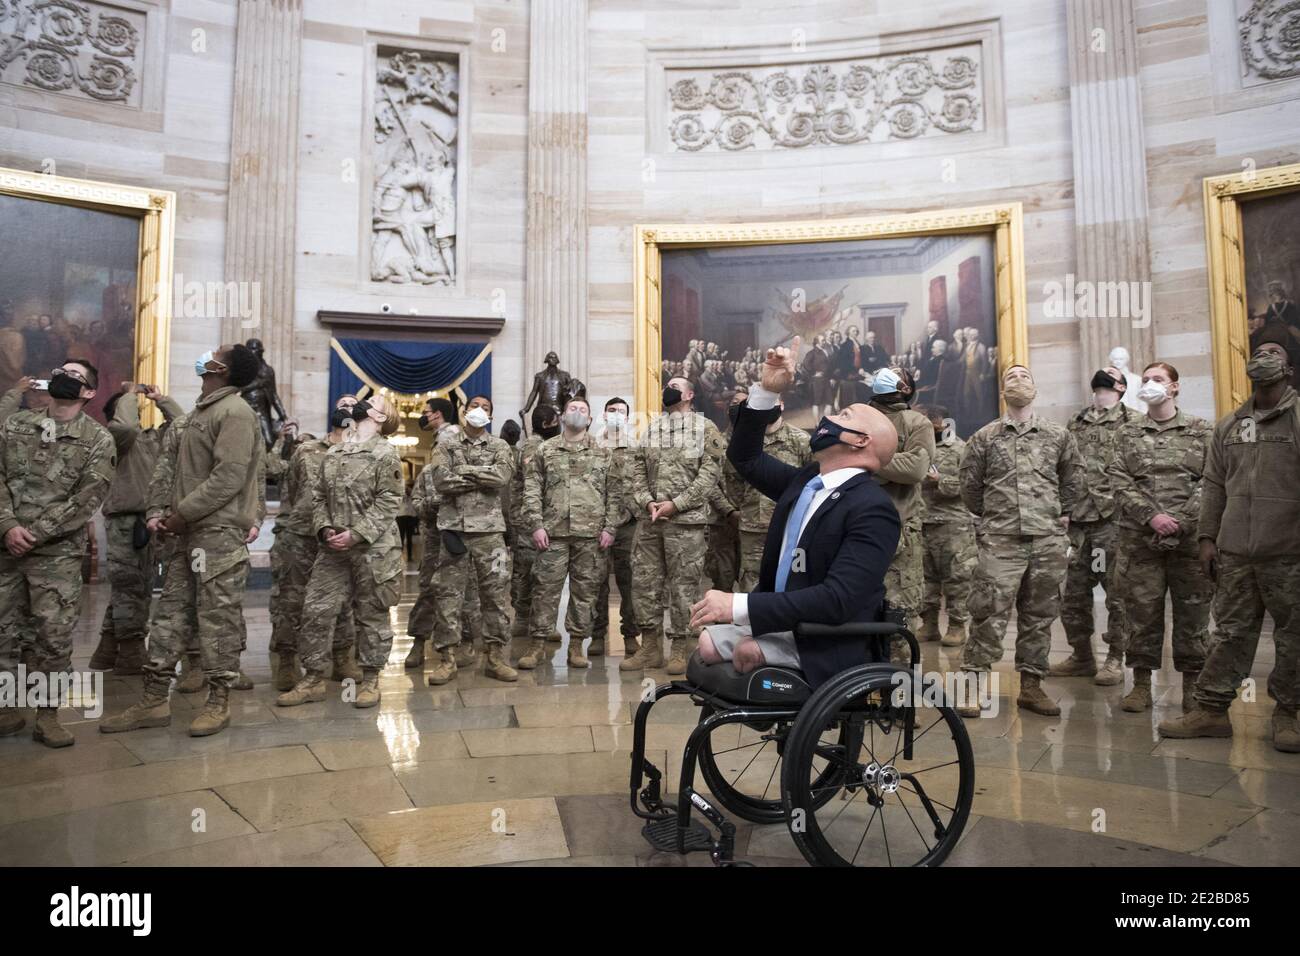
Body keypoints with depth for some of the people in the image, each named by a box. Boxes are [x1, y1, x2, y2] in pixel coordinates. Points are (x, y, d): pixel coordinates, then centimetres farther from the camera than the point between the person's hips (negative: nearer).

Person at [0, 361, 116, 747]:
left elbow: (87, 499, -8)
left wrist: (35, 534, -14)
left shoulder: (98, 439, -2)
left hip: (58, 553, -3)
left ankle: (47, 715, 12)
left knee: (54, 637, -1)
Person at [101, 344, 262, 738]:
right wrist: (172, 515, 7)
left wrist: (181, 514, -14)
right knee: (169, 614, 10)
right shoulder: (202, 411, 19)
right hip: (190, 531, 9)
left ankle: (218, 702, 9)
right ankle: (154, 701, 17)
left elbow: (229, 478, -19)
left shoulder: (235, 412, -10)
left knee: (218, 618, -2)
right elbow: (186, 473, 20)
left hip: (220, 532, -9)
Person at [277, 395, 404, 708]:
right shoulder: (330, 453, 13)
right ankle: (313, 679, 16)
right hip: (333, 546, 5)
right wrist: (325, 529, -4)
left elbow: (387, 503, -11)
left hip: (373, 547, -5)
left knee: (372, 614, 4)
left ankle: (370, 679, 16)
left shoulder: (386, 453, -5)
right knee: (316, 609, 4)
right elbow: (318, 496, 13)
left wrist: (355, 534, -17)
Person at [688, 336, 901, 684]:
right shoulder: (804, 480, 7)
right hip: (776, 620, 8)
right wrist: (767, 391, 2)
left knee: (747, 652, -25)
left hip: (823, 644, -8)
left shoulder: (873, 509, -19)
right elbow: (744, 457, 16)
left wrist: (738, 606, -30)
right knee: (708, 643, -9)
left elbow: (838, 599, -27)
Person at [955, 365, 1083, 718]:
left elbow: (1072, 479, 22)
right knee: (989, 613, -7)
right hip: (1000, 540, -2)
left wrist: (1062, 514, 17)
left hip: (1048, 540, 3)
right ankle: (971, 685, -1)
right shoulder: (984, 437, 5)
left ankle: (1031, 685, 19)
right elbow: (970, 484, 11)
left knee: (1040, 615, 8)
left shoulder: (1058, 436, 11)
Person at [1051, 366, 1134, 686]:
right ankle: (1081, 657, 22)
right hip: (1077, 519, 5)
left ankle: (1115, 660, 13)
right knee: (1074, 593, 9)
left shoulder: (1133, 423, 1)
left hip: (1113, 519, -5)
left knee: (1117, 593, 2)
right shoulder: (1075, 424, 16)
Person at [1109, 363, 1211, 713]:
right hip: (1140, 540, 1)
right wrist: (1152, 516, -13)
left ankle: (1192, 686, 17)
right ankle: (1141, 684, 14)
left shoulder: (1200, 430, 7)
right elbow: (1122, 485, 1)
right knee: (1142, 614, 4)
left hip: (1191, 538, 0)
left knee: (1192, 613, 5)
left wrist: (1181, 520, -13)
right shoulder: (1128, 433, 9)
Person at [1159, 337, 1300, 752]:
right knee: (1230, 632, 8)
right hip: (1234, 551, 3)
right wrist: (1207, 537, 8)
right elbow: (1213, 485, 13)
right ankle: (1211, 710, 14)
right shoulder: (1228, 426, 12)